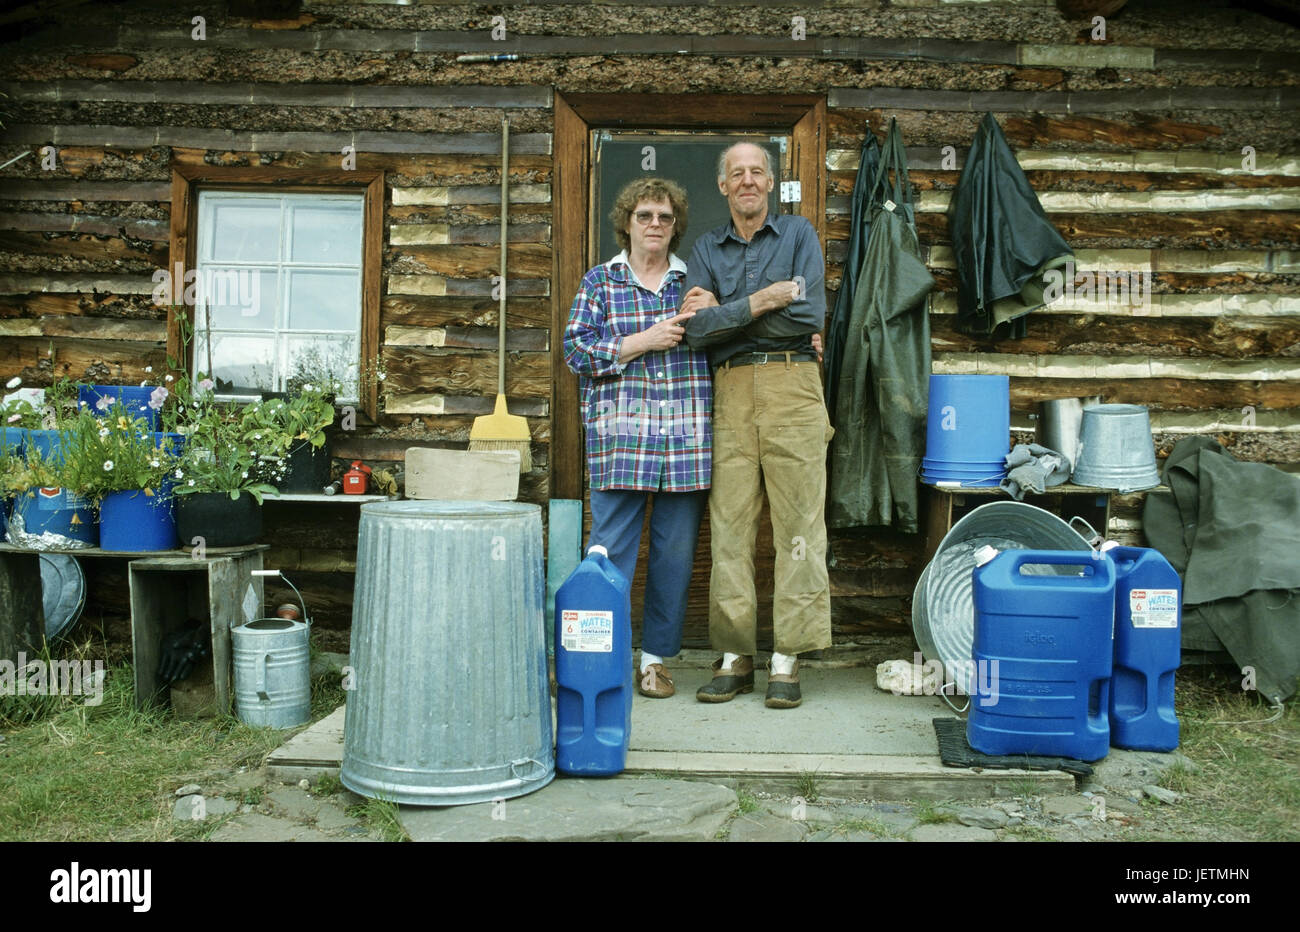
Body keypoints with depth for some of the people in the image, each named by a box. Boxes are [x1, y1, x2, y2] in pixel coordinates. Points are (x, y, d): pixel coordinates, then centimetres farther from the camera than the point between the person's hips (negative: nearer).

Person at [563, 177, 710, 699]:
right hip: (620, 437, -2)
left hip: (688, 441, 2)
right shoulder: (599, 282, 10)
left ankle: (656, 658, 16)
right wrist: (645, 341, -8)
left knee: (676, 553, 4)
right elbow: (576, 350, -1)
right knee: (611, 550, -5)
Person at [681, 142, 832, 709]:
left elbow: (809, 315, -7)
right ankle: (734, 657, 8)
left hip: (791, 386, -2)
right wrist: (763, 300, -9)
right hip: (731, 391, 2)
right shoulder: (706, 249, 16)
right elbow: (697, 330, 0)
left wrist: (724, 312, -3)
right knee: (729, 525, 0)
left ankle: (786, 660, 2)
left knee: (797, 526, -4)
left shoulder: (798, 234, 10)